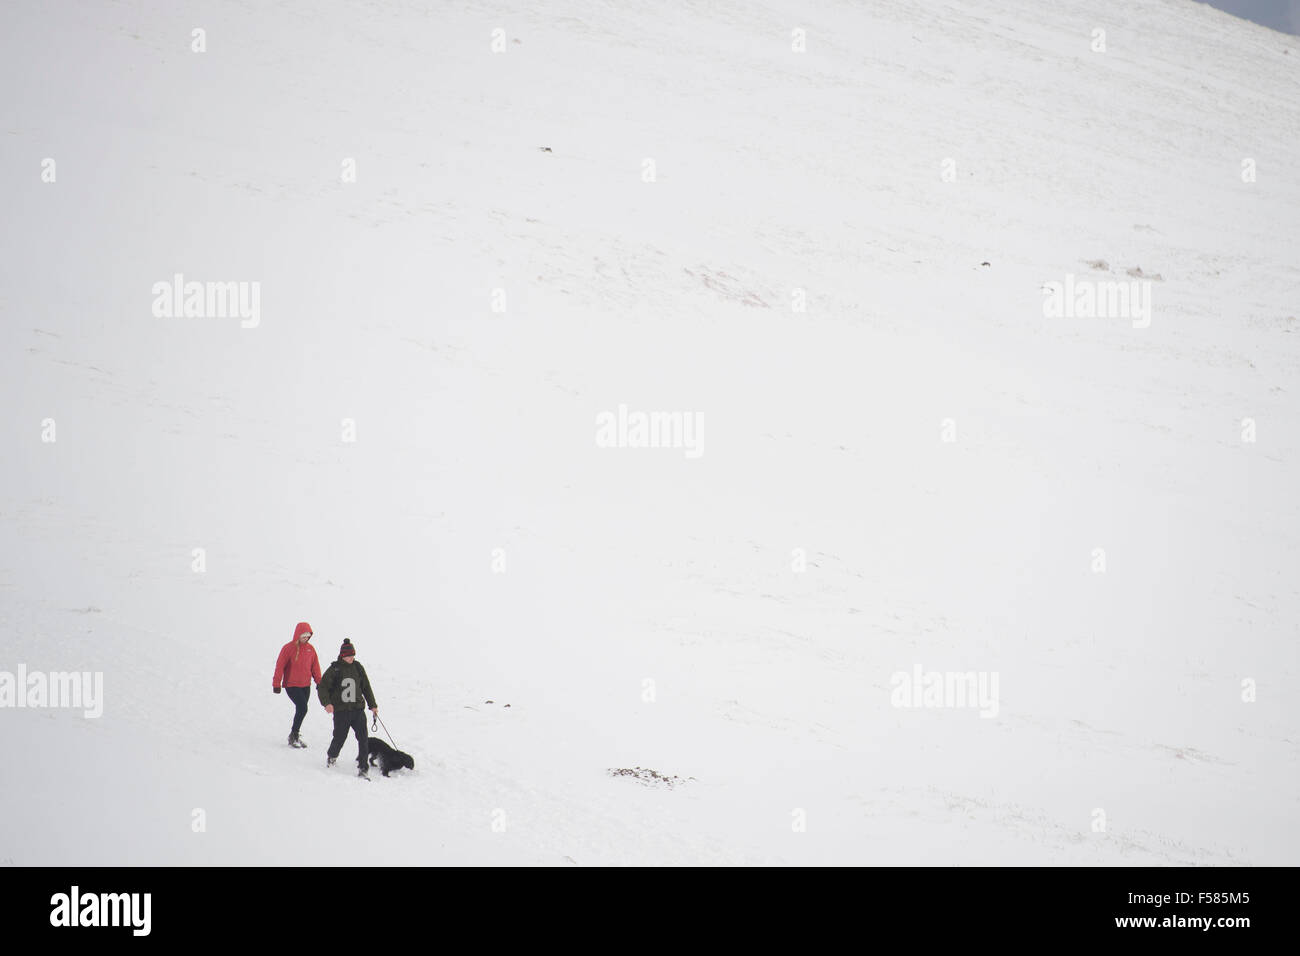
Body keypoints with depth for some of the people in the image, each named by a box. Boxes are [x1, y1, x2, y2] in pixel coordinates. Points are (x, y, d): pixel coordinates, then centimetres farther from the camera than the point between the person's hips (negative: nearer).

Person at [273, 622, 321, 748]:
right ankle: (294, 735, -5)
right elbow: (280, 666, -9)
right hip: (292, 685, -6)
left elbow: (315, 666, 15)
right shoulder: (288, 648, -10)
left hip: (306, 686, 6)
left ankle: (294, 737, 22)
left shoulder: (310, 649, 6)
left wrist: (319, 681, 9)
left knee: (301, 710, 9)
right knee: (302, 708, -17)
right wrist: (276, 684, -11)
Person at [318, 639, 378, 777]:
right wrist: (327, 703, -18)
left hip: (358, 709, 3)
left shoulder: (357, 667, 9)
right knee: (340, 738, 0)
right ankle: (332, 756, 33)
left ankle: (362, 768, -5)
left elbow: (366, 687, 19)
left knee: (363, 738, -8)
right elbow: (322, 687, -3)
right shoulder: (334, 669, -3)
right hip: (341, 710, -3)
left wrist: (373, 705, 20)